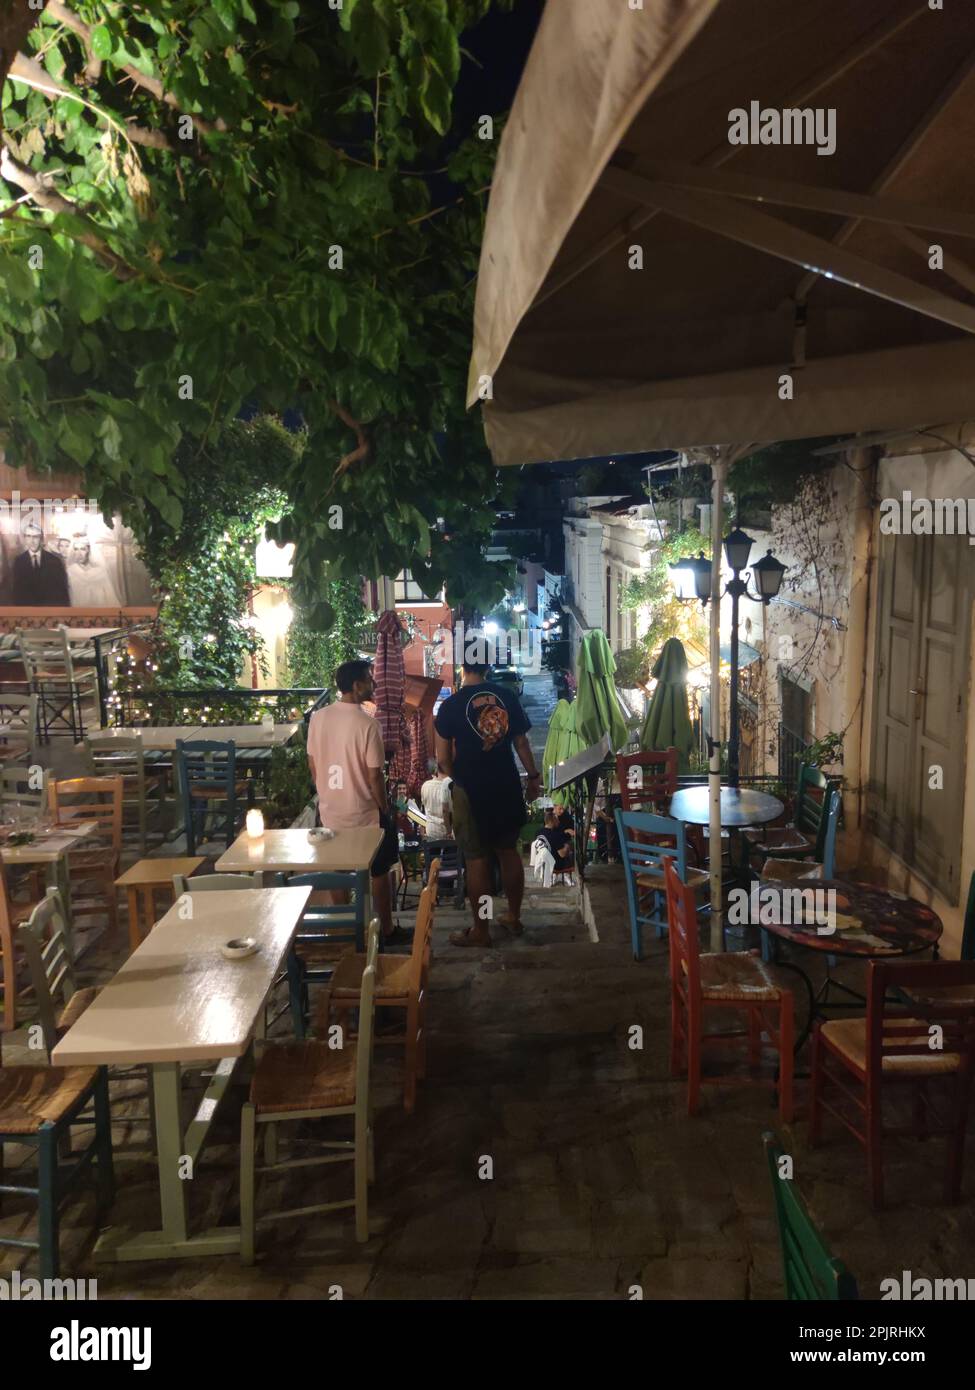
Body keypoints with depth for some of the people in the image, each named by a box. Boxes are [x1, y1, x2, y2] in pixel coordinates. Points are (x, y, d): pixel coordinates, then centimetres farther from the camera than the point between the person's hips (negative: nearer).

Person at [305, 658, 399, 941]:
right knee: (378, 873, 12)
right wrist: (385, 810, -4)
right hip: (364, 814, -5)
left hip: (330, 812, 5)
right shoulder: (367, 724, -21)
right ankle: (386, 930, 23)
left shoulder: (318, 718, -4)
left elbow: (313, 766, 4)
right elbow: (374, 776, -17)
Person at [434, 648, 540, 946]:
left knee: (476, 859, 4)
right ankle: (514, 917, 29)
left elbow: (442, 757, -7)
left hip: (470, 790, -4)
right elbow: (521, 743, 4)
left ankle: (480, 931, 13)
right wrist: (532, 776, 17)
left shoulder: (451, 705, -11)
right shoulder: (507, 697, -2)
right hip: (506, 786, 4)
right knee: (509, 851, 17)